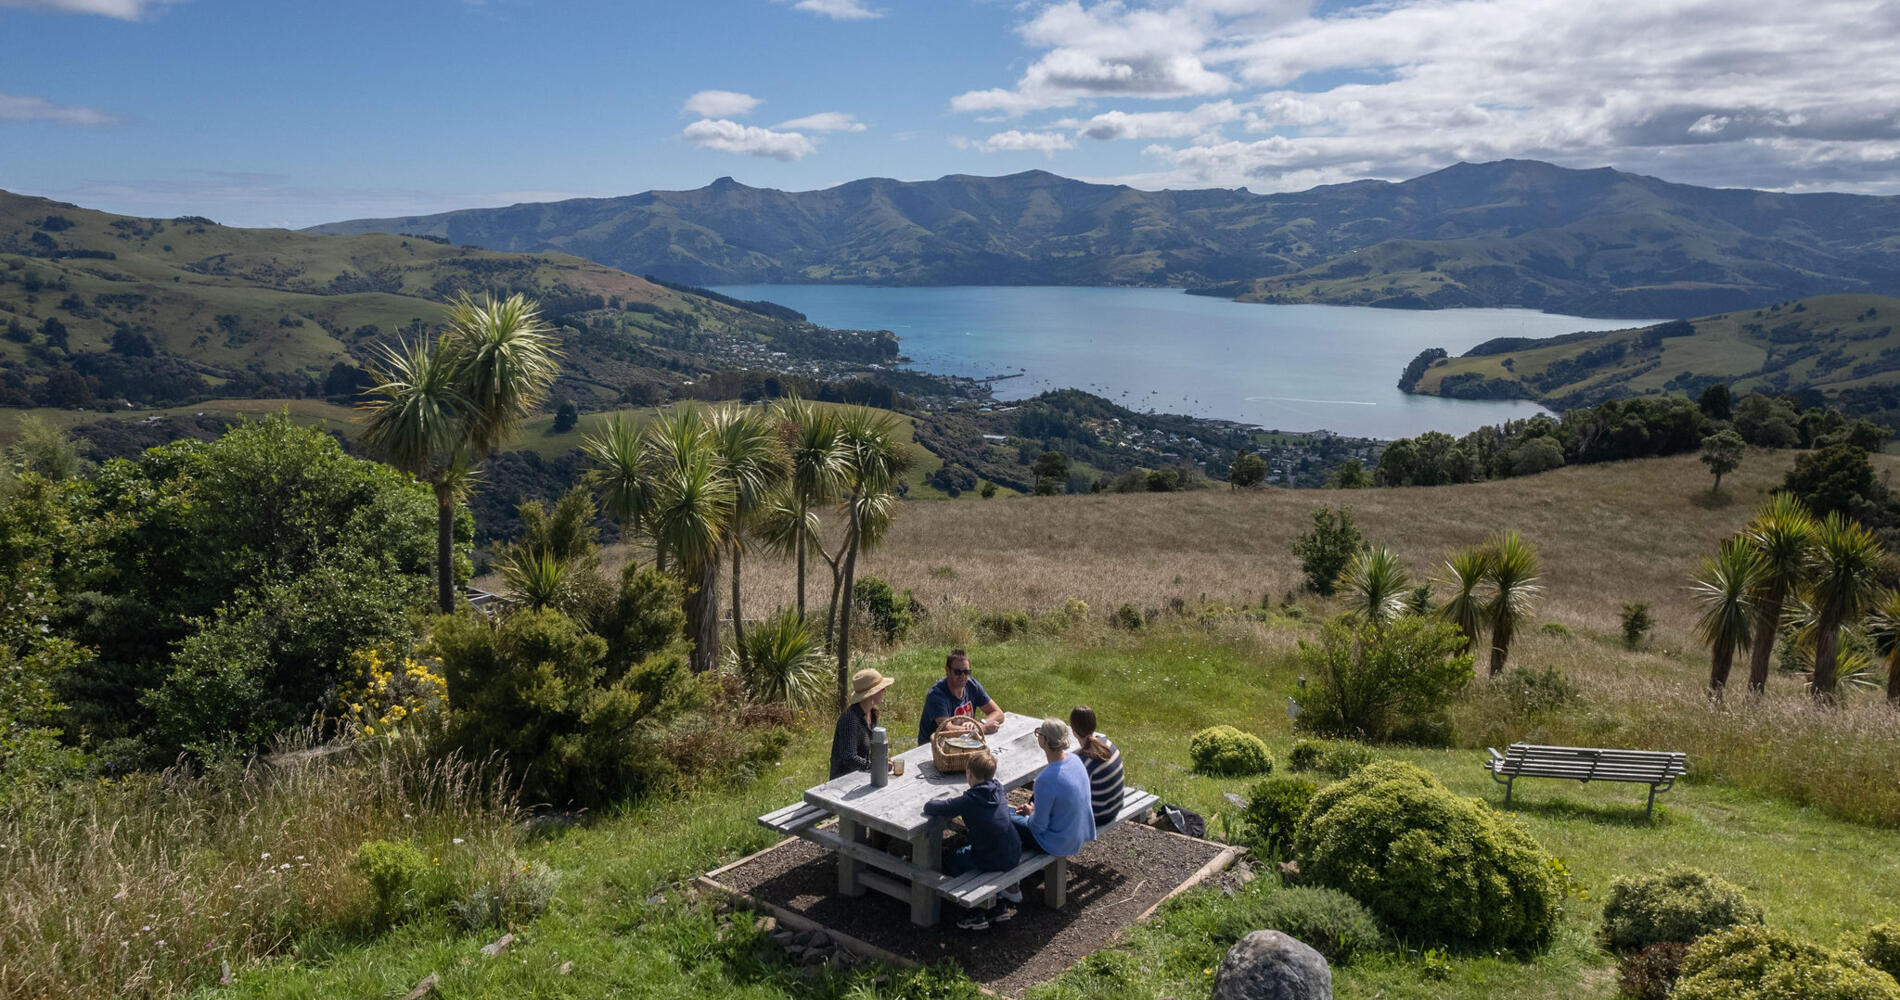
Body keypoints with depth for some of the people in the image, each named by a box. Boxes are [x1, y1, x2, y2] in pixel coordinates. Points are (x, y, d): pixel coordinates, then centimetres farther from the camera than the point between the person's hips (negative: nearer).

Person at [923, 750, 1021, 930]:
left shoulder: (968, 801, -18)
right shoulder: (998, 789, -1)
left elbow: (929, 807, -16)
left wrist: (933, 802, 8)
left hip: (993, 861, -6)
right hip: (1015, 855, 7)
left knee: (950, 861, 17)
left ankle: (979, 914, 15)